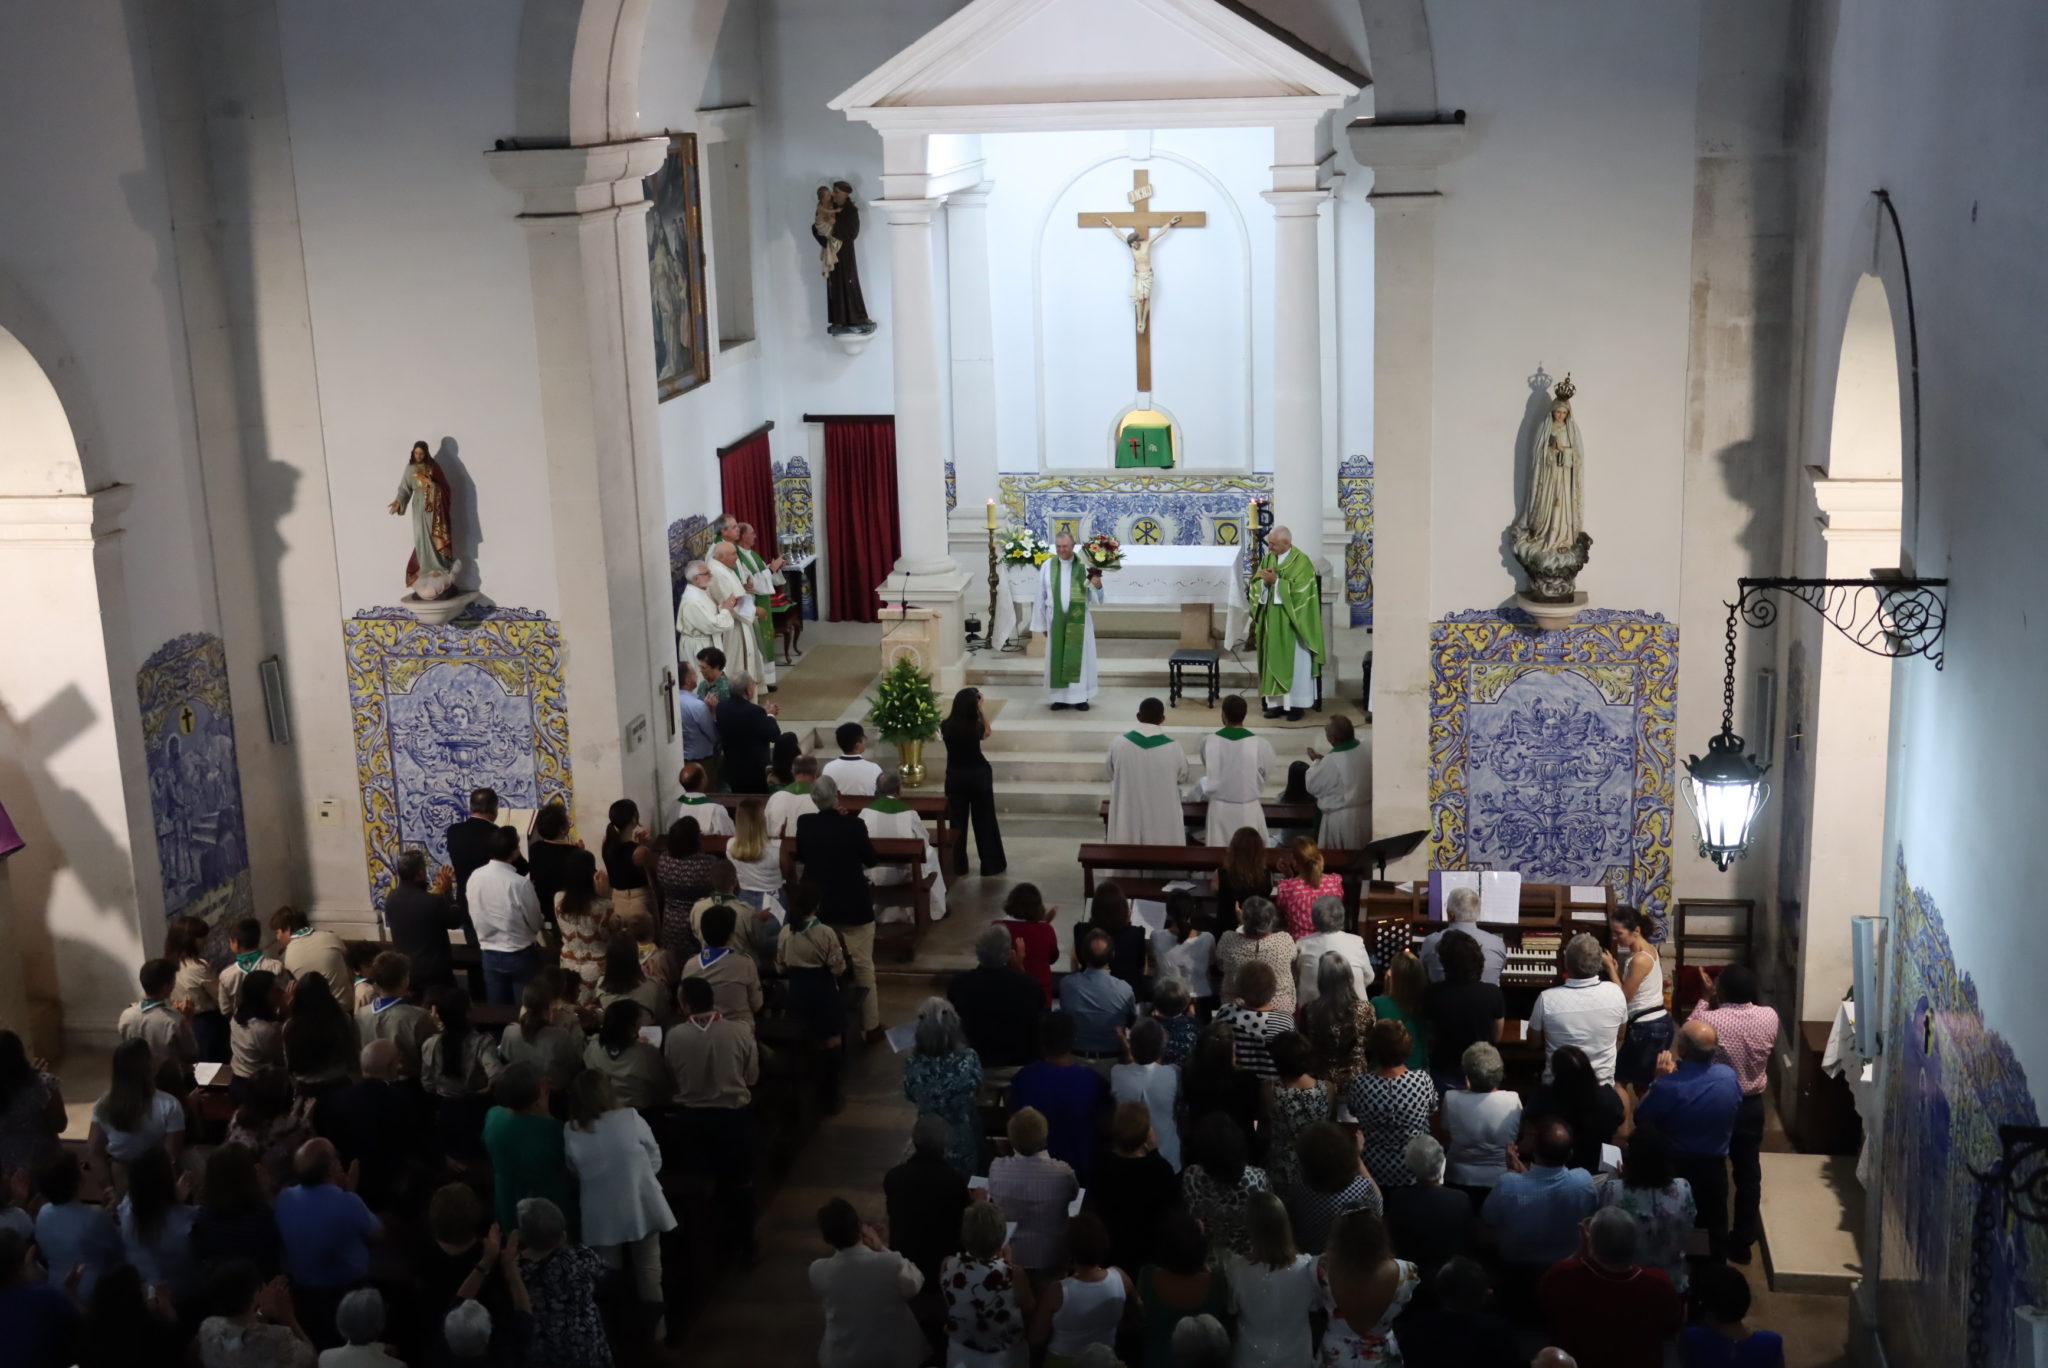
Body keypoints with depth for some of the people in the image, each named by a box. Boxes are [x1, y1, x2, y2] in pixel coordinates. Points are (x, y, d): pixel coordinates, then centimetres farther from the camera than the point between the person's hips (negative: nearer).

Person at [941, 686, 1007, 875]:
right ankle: (991, 865, 17)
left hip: (955, 776, 2)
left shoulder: (946, 726, -11)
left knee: (958, 820, 13)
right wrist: (979, 708, -1)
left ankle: (959, 865, 19)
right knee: (984, 820, 10)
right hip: (978, 775, -2)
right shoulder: (975, 727, -18)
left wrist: (963, 703, 3)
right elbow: (988, 732, 5)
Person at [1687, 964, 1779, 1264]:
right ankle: (1743, 1241, 27)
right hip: (1752, 1106, 3)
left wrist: (1705, 1000, 2)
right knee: (1748, 1175, 16)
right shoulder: (1770, 1017, -12)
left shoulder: (1708, 1020, -24)